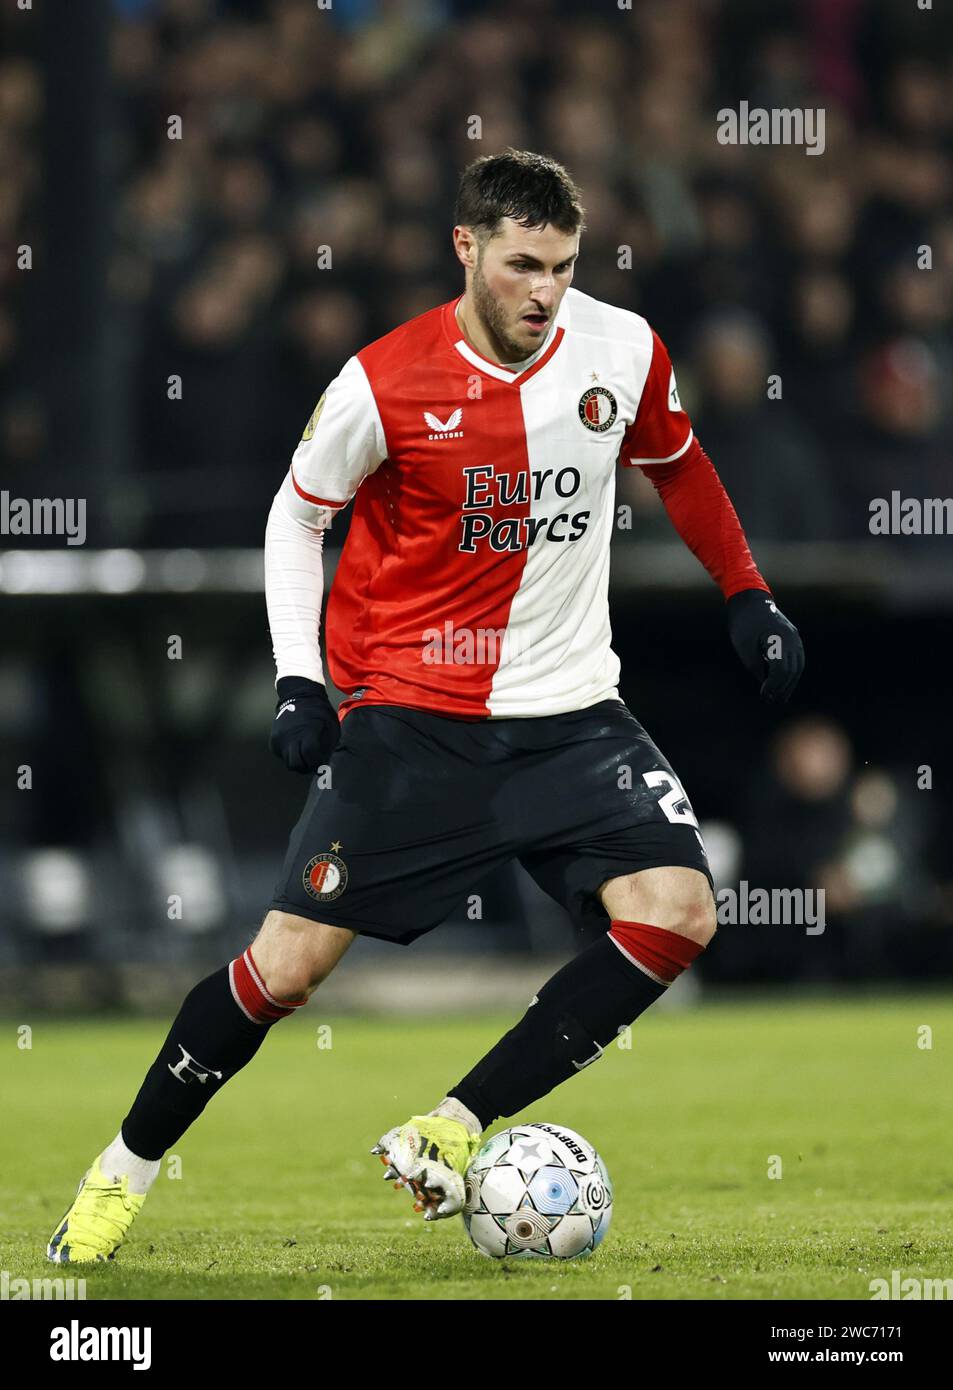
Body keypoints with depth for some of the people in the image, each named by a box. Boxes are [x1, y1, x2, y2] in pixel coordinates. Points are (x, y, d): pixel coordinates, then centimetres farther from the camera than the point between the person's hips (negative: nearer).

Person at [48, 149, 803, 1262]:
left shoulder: (621, 350, -4)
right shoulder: (383, 385, -13)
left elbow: (676, 464, 17)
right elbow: (296, 516, 2)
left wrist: (747, 597, 13)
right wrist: (298, 679, -6)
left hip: (569, 718, 3)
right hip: (409, 719, -3)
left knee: (677, 913, -19)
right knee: (288, 962, -7)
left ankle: (449, 1135, -10)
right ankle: (124, 1172, 14)